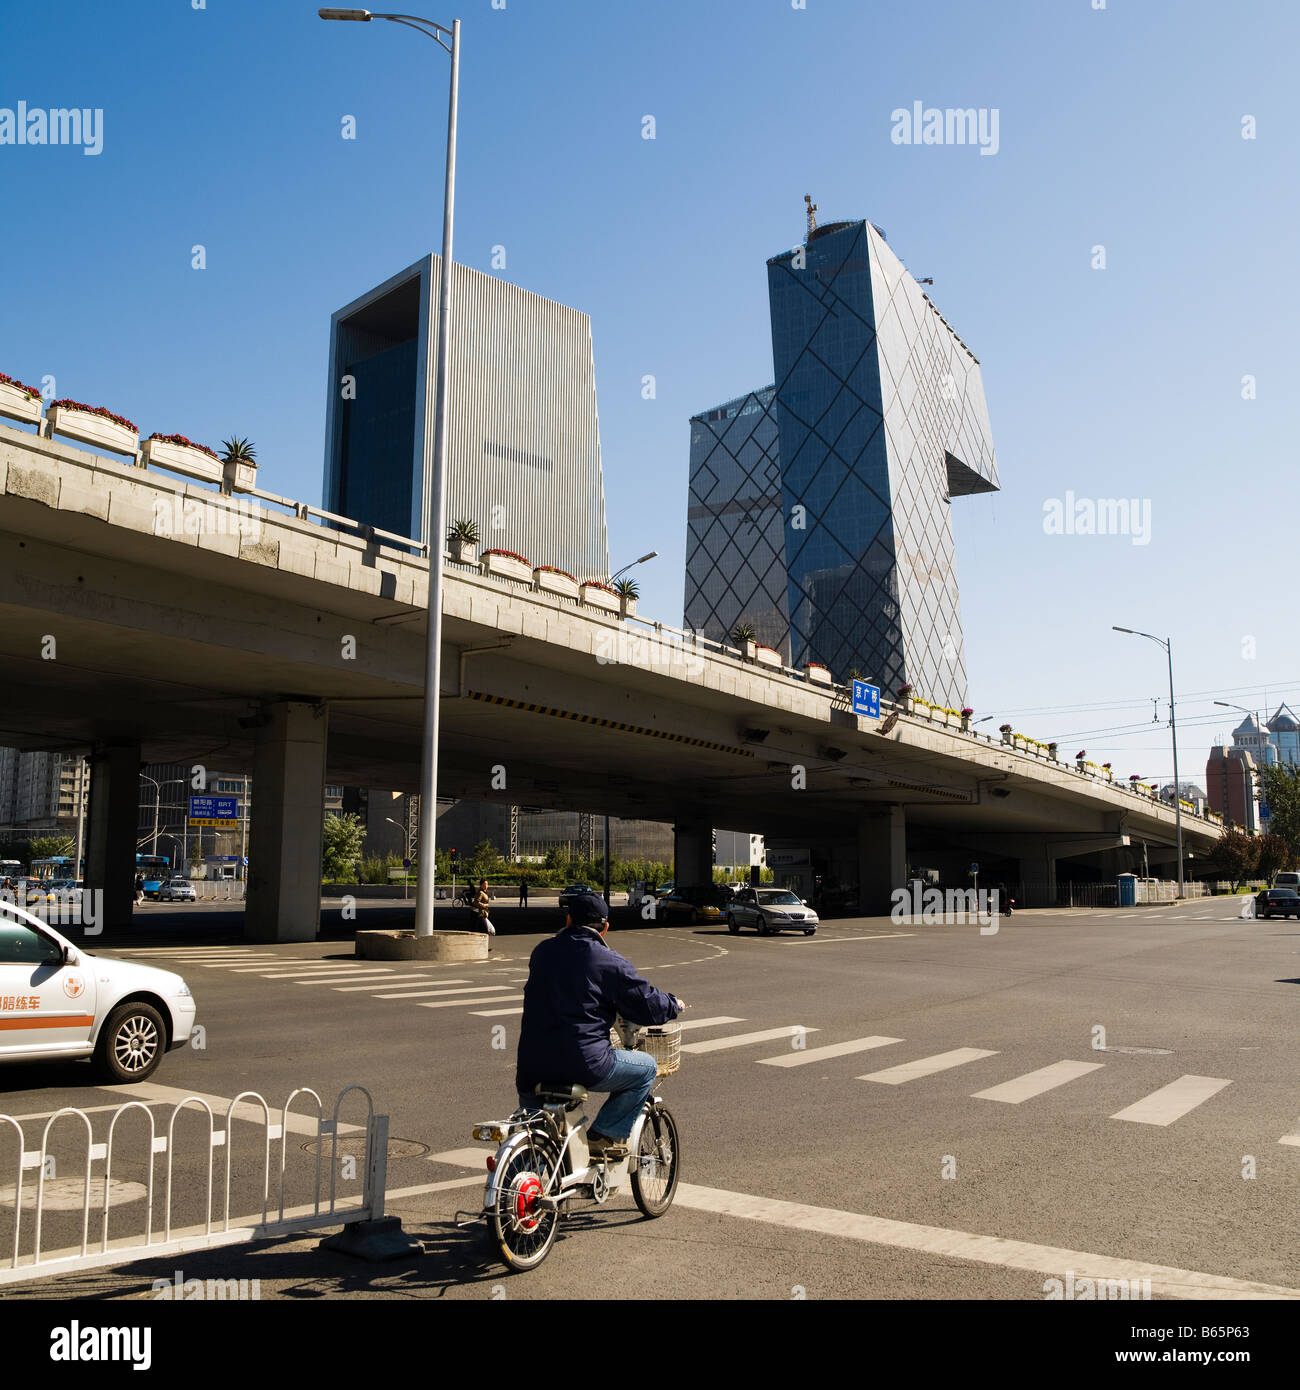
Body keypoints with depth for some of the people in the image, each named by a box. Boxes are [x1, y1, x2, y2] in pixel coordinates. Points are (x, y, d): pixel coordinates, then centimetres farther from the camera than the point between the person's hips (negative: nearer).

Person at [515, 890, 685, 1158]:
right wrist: (674, 1004, 24)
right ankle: (603, 1136, 7)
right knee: (646, 1068, 14)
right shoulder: (611, 963, -5)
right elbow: (649, 1006, 0)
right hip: (583, 1063, -6)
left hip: (531, 1065, 6)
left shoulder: (542, 952, 11)